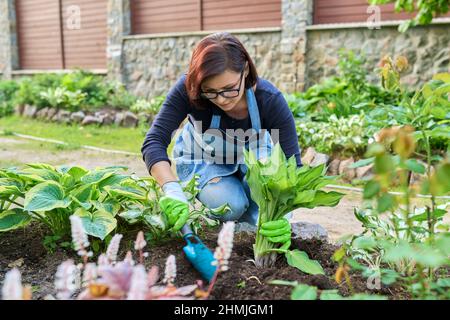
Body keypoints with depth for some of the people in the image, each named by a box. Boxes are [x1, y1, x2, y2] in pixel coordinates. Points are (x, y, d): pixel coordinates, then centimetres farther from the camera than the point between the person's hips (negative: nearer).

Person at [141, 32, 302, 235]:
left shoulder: (270, 100, -33)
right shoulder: (188, 90, -34)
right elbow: (154, 141, -40)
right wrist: (173, 190, -58)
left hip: (253, 158, 2)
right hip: (202, 159, -1)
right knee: (231, 206, -26)